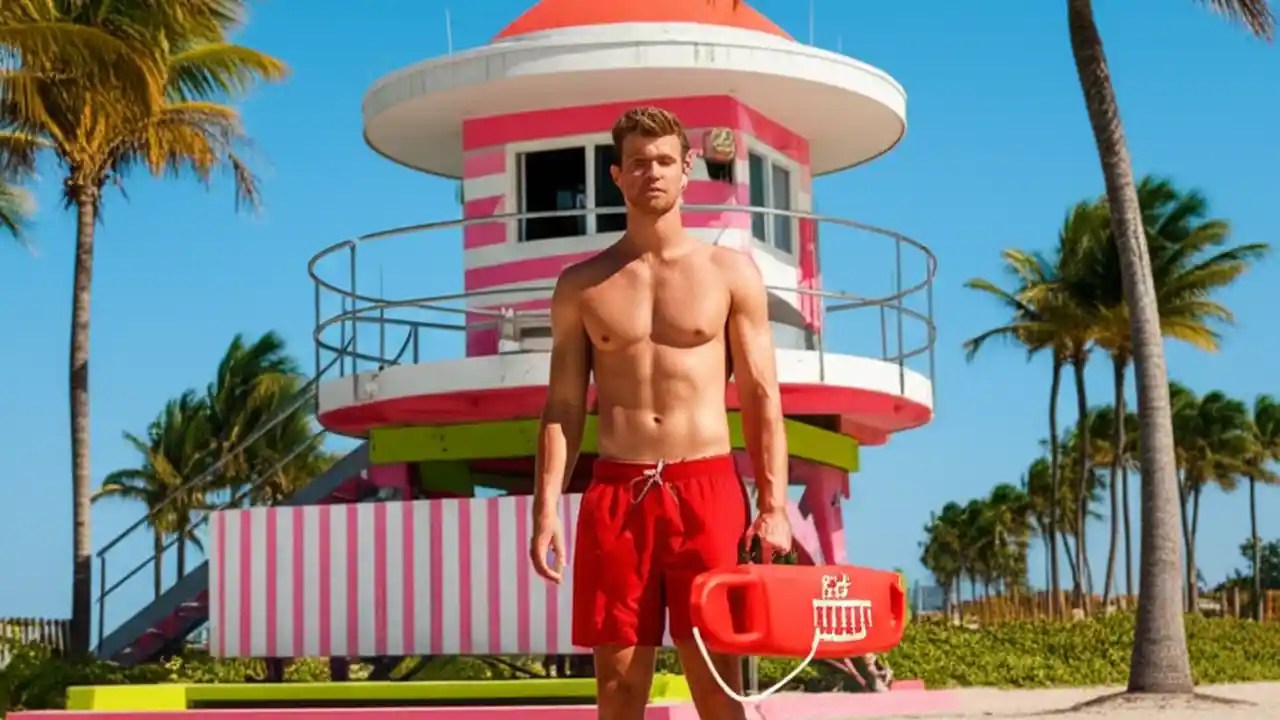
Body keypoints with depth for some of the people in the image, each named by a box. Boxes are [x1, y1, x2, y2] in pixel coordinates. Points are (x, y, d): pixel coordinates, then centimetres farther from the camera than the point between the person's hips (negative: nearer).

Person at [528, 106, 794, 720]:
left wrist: (773, 505, -6)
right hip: (615, 492, 1)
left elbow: (761, 397, 4)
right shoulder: (581, 284, 9)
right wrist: (546, 508, -4)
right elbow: (563, 406, 8)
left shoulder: (731, 272, 6)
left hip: (707, 488, -1)